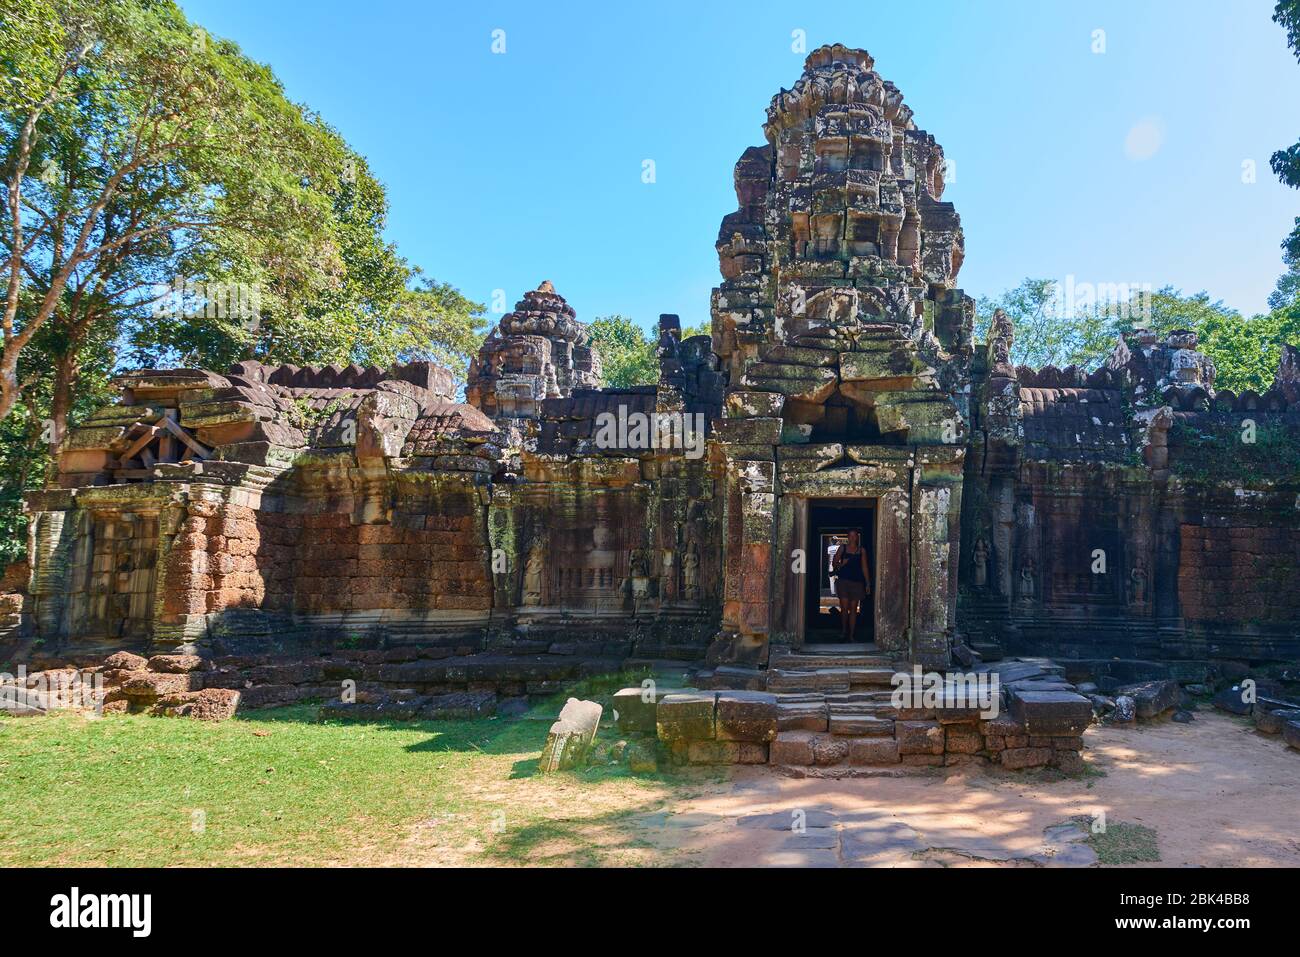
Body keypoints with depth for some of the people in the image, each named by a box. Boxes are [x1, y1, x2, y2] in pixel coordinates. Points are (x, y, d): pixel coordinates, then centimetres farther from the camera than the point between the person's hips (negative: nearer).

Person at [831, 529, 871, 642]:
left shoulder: (862, 550, 9)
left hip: (857, 582, 1)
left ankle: (851, 635, 6)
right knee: (844, 608, -6)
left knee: (853, 609, 1)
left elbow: (864, 568, 10)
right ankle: (843, 630, 15)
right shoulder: (842, 548, 7)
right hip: (843, 581, -1)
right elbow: (834, 563, 9)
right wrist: (841, 564, -13)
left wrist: (868, 583, 6)